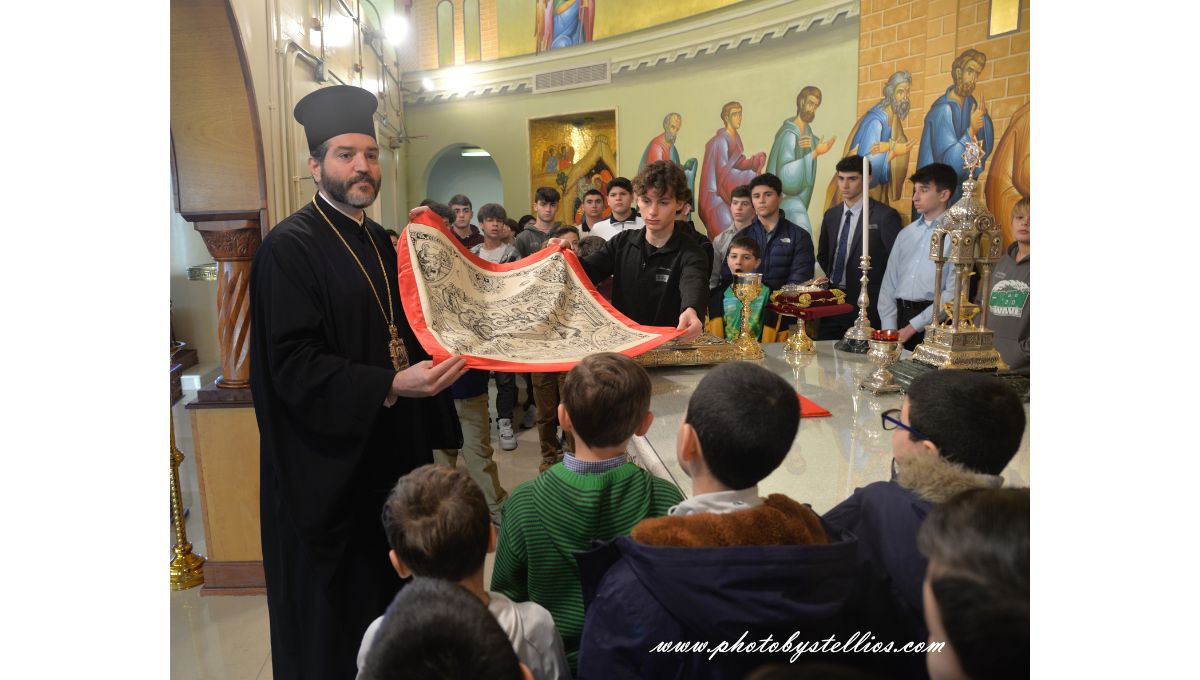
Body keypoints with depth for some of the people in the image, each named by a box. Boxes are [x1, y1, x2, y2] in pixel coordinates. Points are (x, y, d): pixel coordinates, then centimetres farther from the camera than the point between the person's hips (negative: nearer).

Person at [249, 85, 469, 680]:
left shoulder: (380, 243, 10)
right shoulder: (289, 246, -14)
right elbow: (293, 365, -21)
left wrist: (435, 364, 4)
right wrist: (391, 386, -29)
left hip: (393, 454, 7)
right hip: (328, 468, -7)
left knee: (392, 595, 15)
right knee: (332, 615, 7)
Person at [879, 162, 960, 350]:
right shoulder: (906, 234, 13)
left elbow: (953, 293, -11)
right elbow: (889, 284, 10)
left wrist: (912, 328, -12)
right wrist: (889, 329, -1)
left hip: (933, 322, -5)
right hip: (899, 315, 5)